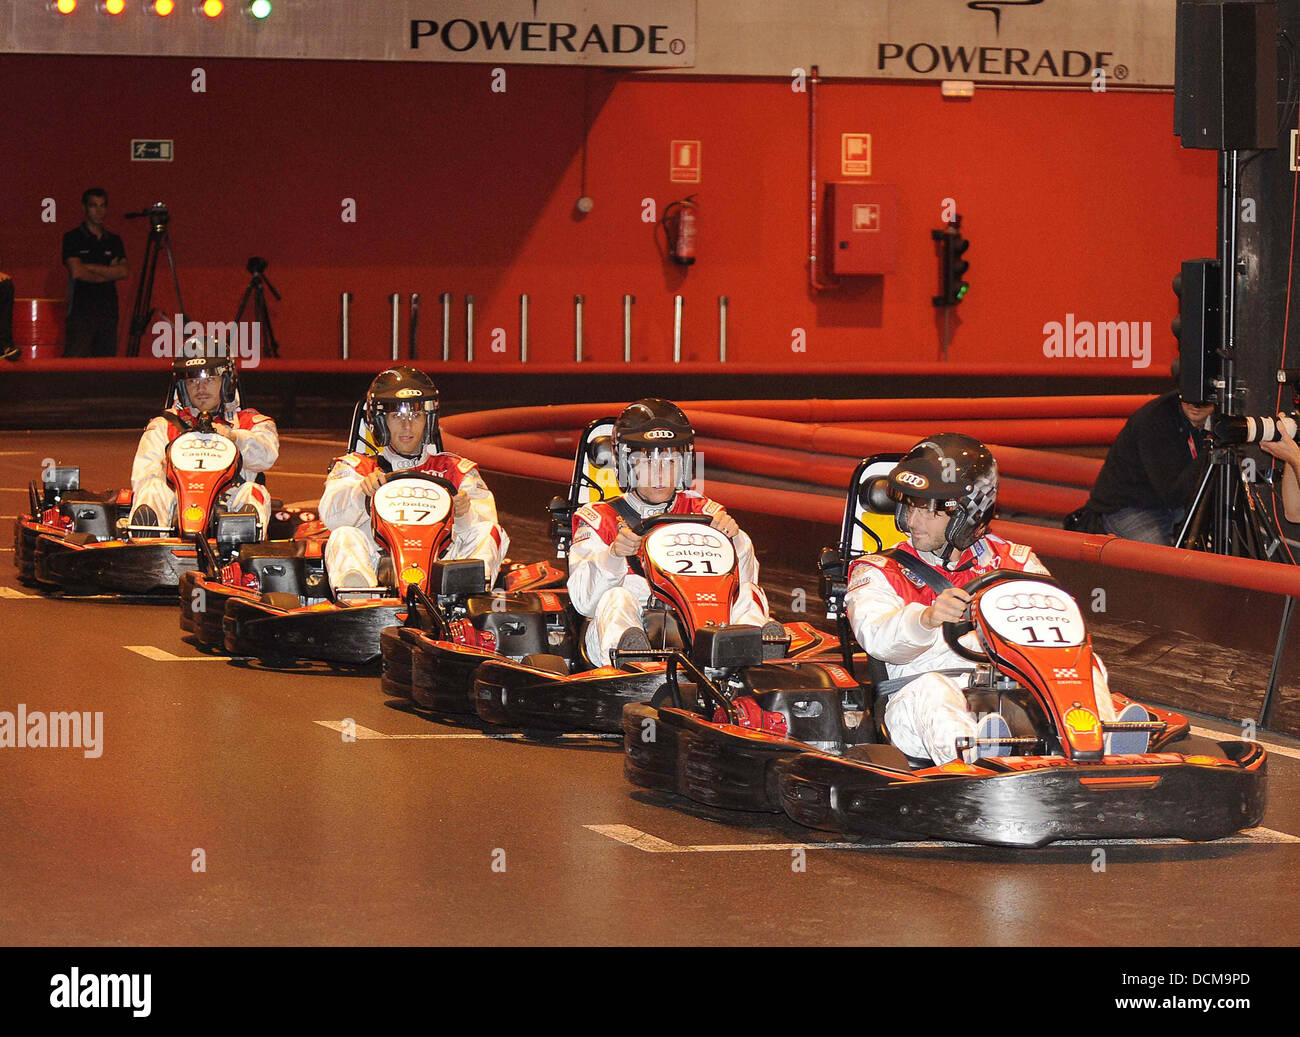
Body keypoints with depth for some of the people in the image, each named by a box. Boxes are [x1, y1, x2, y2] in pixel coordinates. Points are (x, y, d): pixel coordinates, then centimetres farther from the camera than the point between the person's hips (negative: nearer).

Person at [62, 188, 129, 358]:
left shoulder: (114, 241, 15)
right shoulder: (73, 238, 3)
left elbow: (123, 272, 1)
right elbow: (77, 272, -10)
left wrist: (90, 267, -5)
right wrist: (108, 272, 1)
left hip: (109, 311, 4)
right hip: (82, 310, -4)